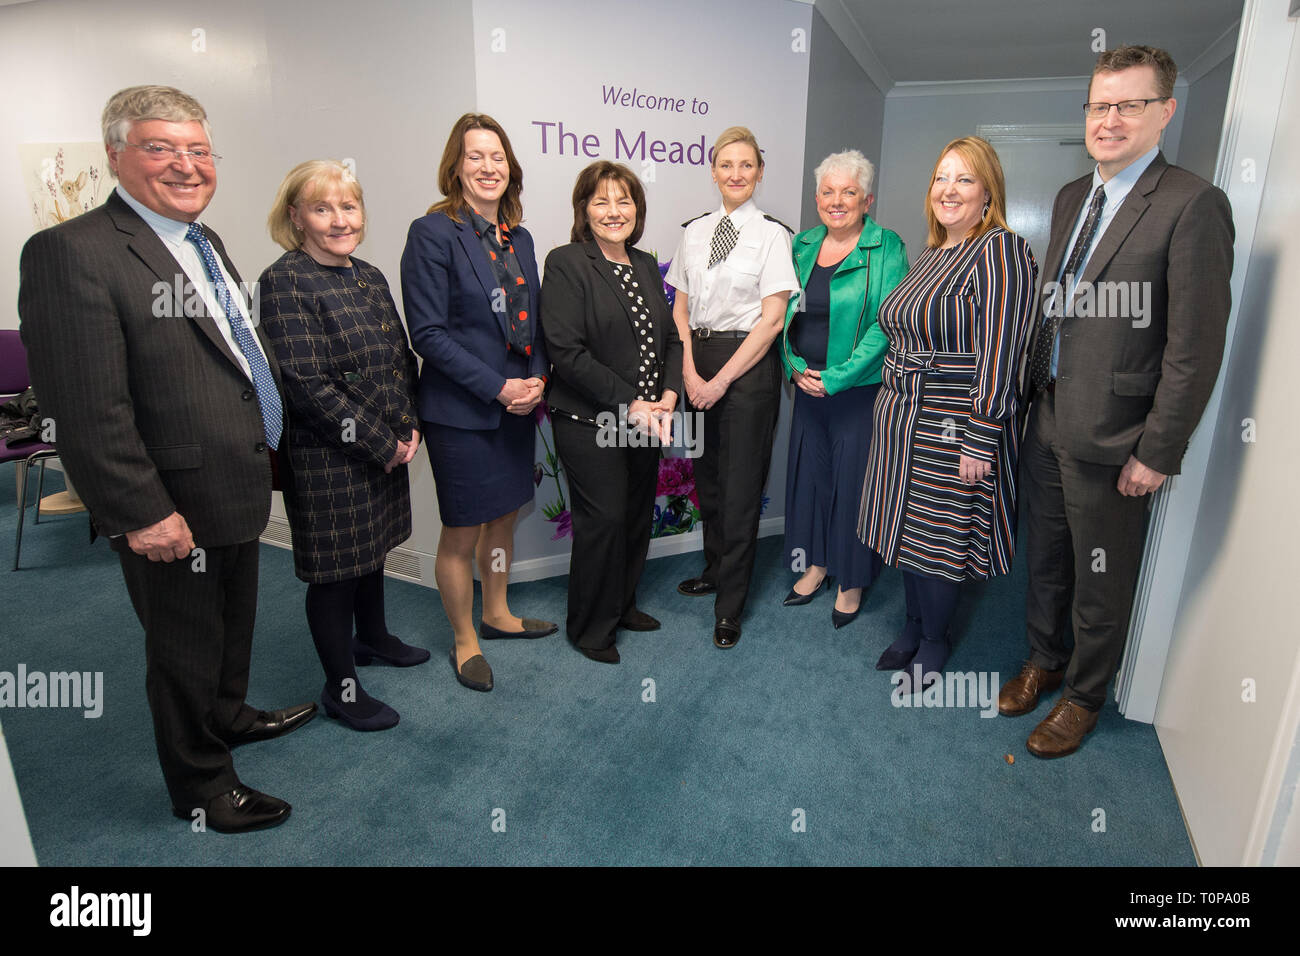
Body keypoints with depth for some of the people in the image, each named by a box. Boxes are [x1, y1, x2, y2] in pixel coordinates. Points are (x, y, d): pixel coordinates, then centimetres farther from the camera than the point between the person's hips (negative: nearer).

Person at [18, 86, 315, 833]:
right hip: (176, 513, -8)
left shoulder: (206, 243, 11)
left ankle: (229, 715, 51)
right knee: (185, 650, 11)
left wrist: (264, 459, 15)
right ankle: (201, 785, 32)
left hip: (239, 491, 9)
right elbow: (88, 411, -23)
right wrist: (142, 513, -23)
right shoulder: (73, 252, -19)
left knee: (234, 622, 27)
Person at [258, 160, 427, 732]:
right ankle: (341, 689, 22)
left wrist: (408, 426, 0)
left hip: (387, 449, 8)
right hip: (328, 459, -7)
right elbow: (306, 384, -21)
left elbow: (402, 357, 14)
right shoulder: (286, 283, -15)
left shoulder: (369, 277, 9)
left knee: (373, 549, 23)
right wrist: (381, 445, -16)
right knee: (336, 569, 5)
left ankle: (372, 637, 46)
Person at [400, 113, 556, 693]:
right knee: (461, 534, 5)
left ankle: (497, 614, 39)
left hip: (517, 404, 7)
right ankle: (465, 642, 25)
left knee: (503, 518, 19)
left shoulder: (518, 238, 11)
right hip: (460, 412, -7)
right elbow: (427, 332, -15)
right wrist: (498, 387, -18)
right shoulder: (433, 233, -10)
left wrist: (536, 379, -4)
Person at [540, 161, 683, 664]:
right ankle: (591, 627, 19)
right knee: (604, 519, -1)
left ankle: (623, 604, 35)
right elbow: (567, 352, -17)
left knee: (638, 515, 13)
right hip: (589, 422, -6)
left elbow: (670, 337, 14)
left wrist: (668, 394, -4)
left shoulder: (646, 266, 12)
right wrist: (630, 405, -17)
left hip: (644, 419, 7)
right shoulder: (566, 263, -9)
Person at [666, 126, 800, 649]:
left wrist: (720, 380, -13)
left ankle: (729, 607, 13)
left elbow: (772, 318, -10)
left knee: (741, 486, 0)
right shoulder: (694, 231, 9)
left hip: (749, 365, -5)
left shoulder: (772, 234, -4)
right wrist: (690, 372, -6)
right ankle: (715, 570, 36)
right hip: (697, 360, 5)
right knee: (707, 475, 14)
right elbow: (680, 310, 8)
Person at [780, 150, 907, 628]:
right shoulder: (802, 245, 8)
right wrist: (794, 366, -6)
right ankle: (817, 564, 33)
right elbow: (785, 313, 10)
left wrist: (838, 376, -19)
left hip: (861, 389, -5)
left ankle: (852, 581, 22)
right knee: (809, 472, 13)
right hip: (808, 387, 5)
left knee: (854, 477, 4)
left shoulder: (886, 248, -8)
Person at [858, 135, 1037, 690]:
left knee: (937, 540, 5)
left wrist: (981, 441, -22)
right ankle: (912, 628, 35)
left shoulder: (1001, 250, -13)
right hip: (901, 419, 8)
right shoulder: (929, 256, 13)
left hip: (954, 429, -8)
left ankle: (934, 644, 26)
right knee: (906, 529, 16)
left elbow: (999, 354, -19)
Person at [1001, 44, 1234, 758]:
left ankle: (1084, 695, 33)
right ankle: (1044, 660, 43)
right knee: (1044, 562, 21)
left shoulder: (1192, 205, -14)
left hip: (1110, 441, -6)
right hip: (1046, 423, 7)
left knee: (1101, 588, 11)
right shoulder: (1072, 197, 10)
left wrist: (1158, 453, -16)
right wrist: (1033, 390, 12)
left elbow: (1196, 346, -16)